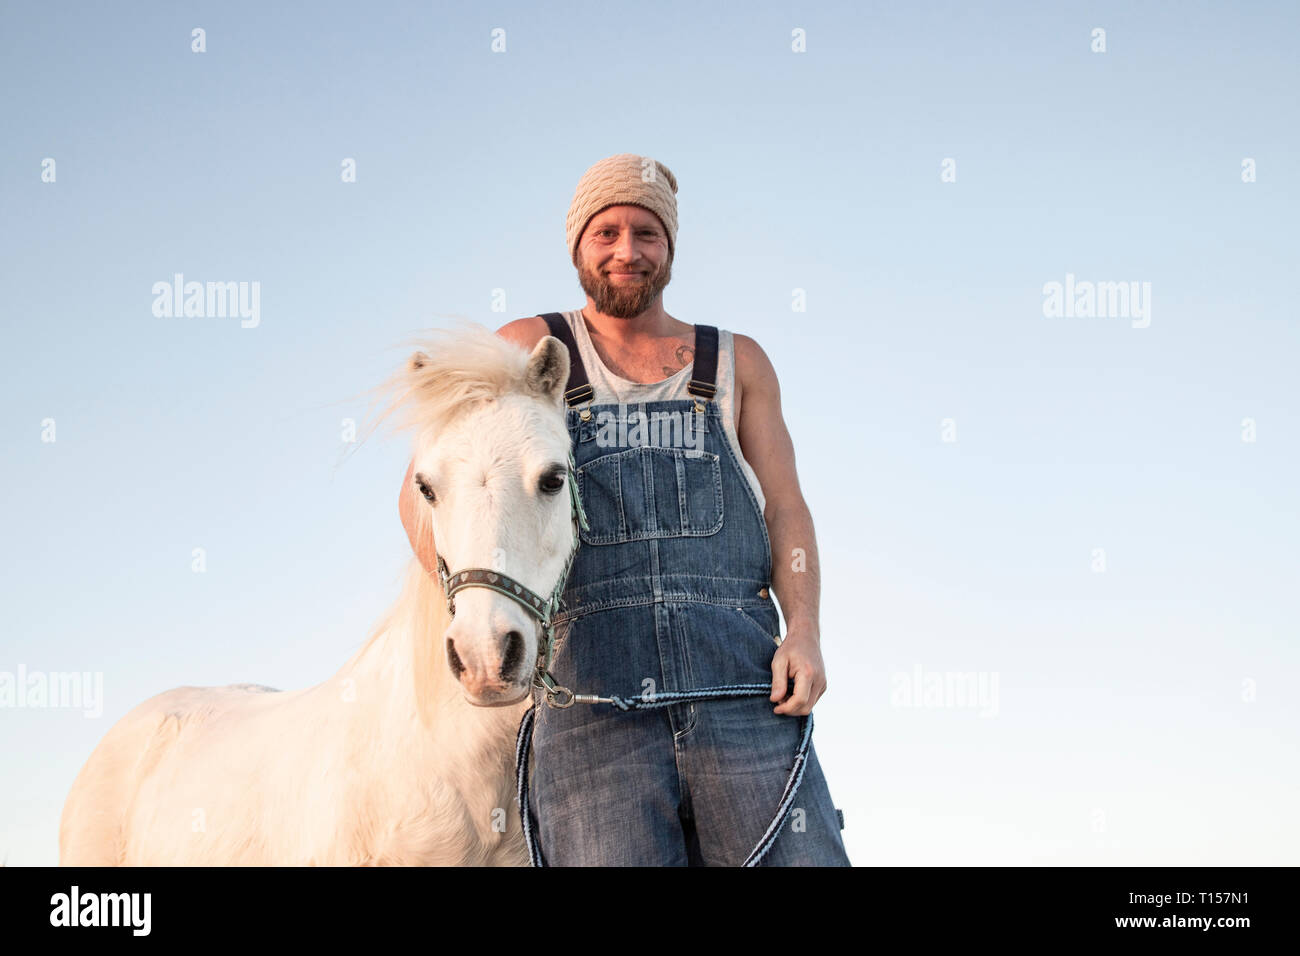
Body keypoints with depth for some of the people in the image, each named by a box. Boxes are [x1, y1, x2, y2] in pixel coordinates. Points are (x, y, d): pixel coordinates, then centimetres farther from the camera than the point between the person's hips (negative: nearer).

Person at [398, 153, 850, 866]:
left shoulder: (736, 362, 21)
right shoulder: (530, 350, 15)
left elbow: (786, 510, 14)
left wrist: (804, 632, -5)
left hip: (740, 679, 1)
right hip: (592, 691, -1)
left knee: (800, 857, -11)